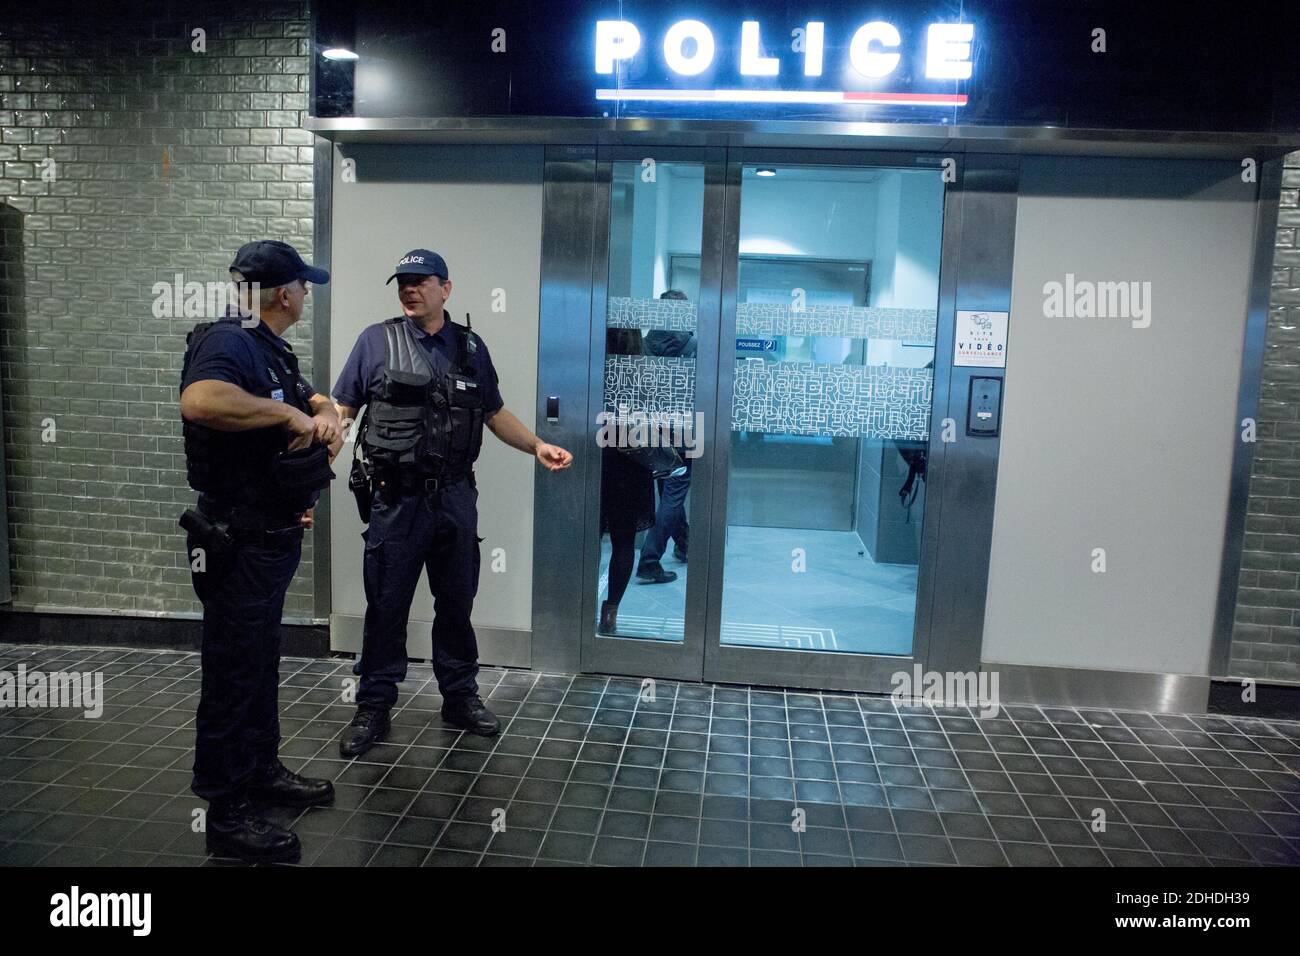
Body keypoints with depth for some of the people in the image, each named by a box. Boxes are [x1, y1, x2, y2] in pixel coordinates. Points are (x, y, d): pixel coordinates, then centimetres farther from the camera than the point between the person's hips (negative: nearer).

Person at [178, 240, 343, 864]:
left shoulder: (270, 348, 12)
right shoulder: (227, 341, -20)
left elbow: (314, 399, 26)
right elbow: (199, 400, -42)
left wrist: (325, 415, 3)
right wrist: (289, 415, -31)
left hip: (272, 537, 10)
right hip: (236, 542, -10)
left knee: (261, 661, 21)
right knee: (232, 672, 1)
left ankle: (262, 771, 38)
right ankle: (226, 814, 15)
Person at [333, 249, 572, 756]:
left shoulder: (470, 347, 9)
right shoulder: (376, 341, 0)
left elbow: (496, 414, 15)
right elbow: (341, 410, 0)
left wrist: (537, 445, 2)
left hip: (455, 497, 3)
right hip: (395, 499, -3)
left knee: (456, 602, 13)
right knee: (385, 606, 4)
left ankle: (460, 697, 28)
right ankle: (373, 708, 19)